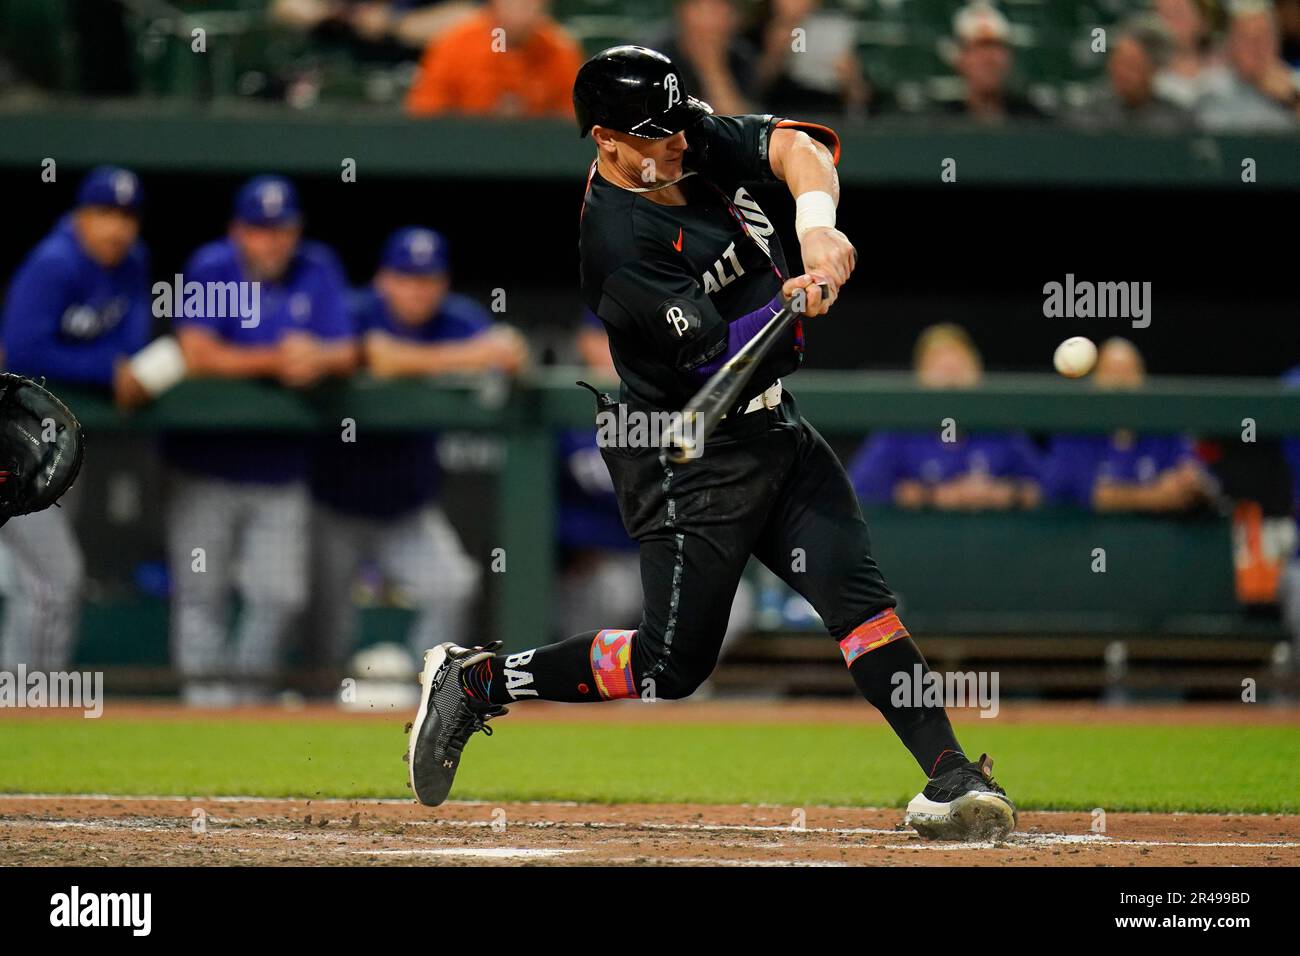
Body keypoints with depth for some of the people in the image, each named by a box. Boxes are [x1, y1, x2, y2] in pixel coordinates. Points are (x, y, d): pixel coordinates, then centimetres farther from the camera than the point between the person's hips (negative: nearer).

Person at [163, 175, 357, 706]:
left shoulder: (317, 269, 2)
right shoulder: (212, 268, -8)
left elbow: (346, 353, -1)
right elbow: (197, 354, -18)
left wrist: (317, 358, -24)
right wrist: (274, 360, -28)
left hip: (281, 469, 3)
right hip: (207, 463, -3)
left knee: (280, 592, 3)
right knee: (201, 592, -3)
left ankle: (250, 691, 19)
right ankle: (206, 694, 2)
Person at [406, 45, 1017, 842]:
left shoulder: (700, 141, 0)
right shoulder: (618, 240, -23)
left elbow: (796, 145, -13)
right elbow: (720, 353, -25)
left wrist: (817, 225, -31)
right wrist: (799, 299, -35)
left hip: (772, 424, 7)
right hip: (691, 459, -7)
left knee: (856, 589, -6)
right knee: (673, 664, -4)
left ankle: (949, 773, -9)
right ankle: (474, 681, 10)